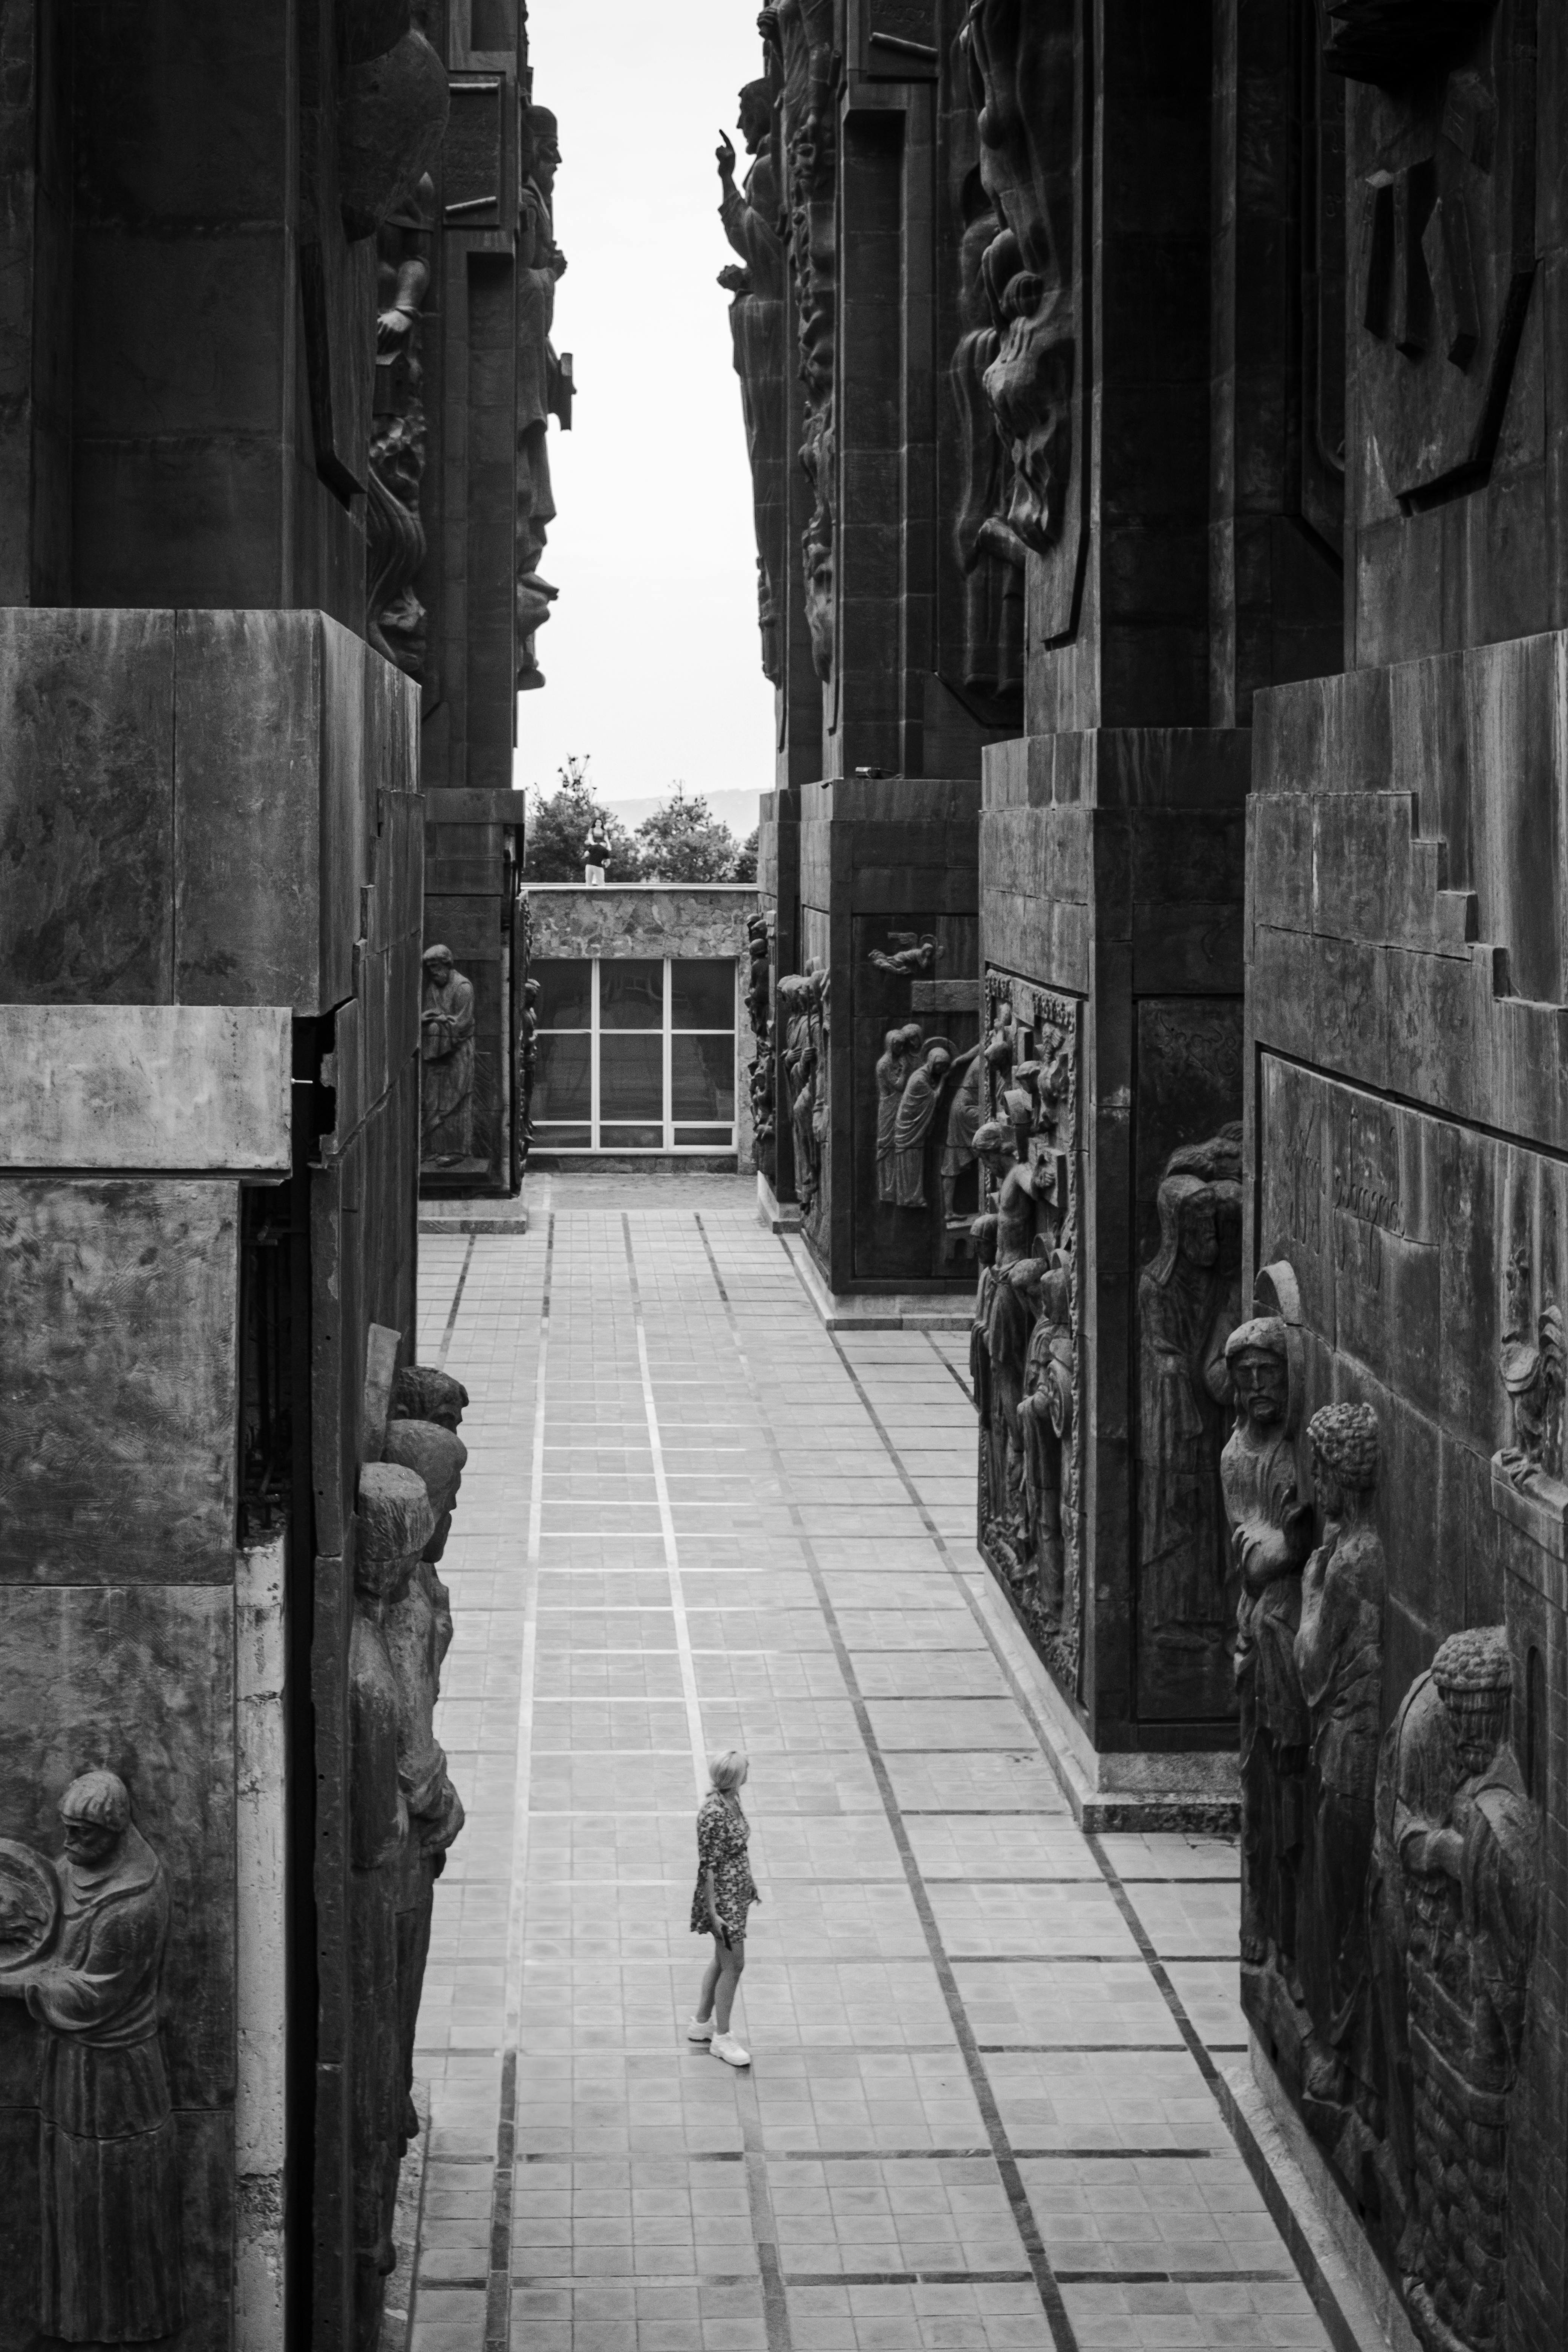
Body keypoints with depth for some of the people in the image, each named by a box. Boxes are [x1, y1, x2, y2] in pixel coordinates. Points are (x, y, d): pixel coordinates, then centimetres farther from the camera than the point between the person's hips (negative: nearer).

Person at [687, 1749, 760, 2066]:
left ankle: (701, 2023, 35)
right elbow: (708, 1867, -23)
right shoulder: (713, 1815, -28)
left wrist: (751, 1882, 22)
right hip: (722, 1895, -9)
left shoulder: (731, 1801, 0)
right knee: (733, 1964, 0)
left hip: (738, 1890, 9)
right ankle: (722, 2038, 14)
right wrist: (713, 1913, -19)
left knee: (723, 1959, 20)